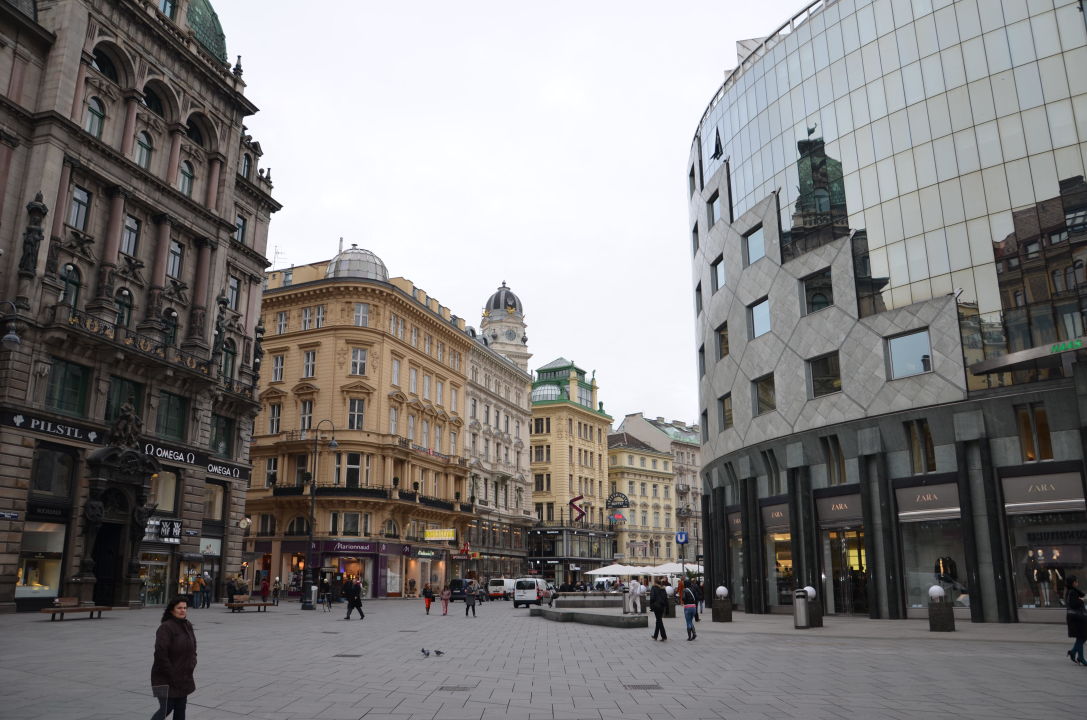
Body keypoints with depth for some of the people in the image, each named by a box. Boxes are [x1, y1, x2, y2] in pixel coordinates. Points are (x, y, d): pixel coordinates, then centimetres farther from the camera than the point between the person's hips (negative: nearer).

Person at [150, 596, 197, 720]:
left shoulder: (188, 626, 8)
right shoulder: (166, 627, -16)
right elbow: (161, 654, -21)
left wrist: (191, 665, 4)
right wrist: (171, 675, -18)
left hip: (184, 679, 7)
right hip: (166, 679, -7)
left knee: (180, 710, 12)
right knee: (166, 709, -6)